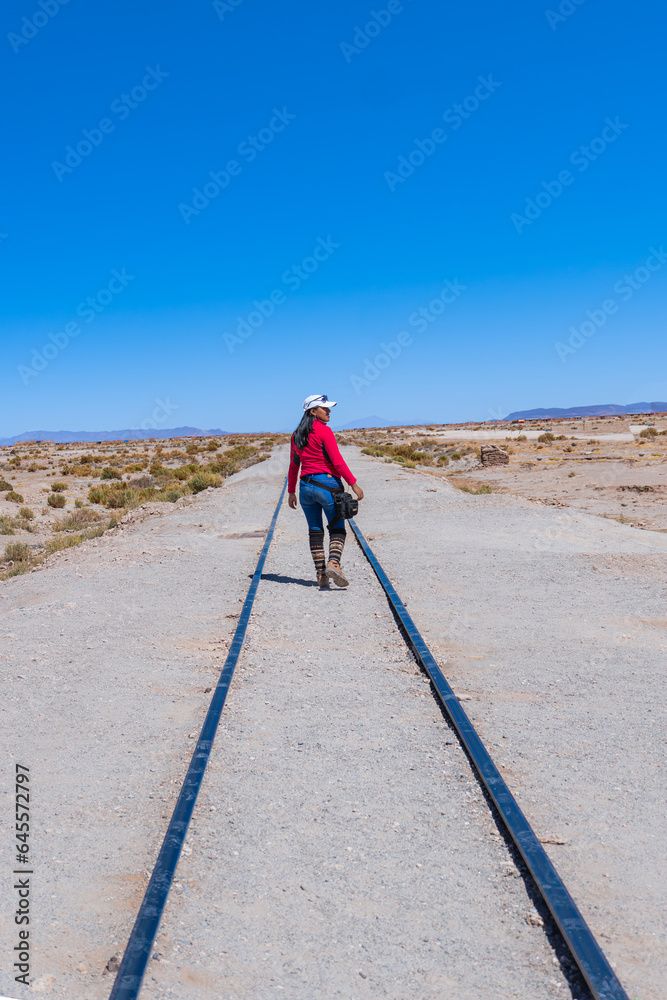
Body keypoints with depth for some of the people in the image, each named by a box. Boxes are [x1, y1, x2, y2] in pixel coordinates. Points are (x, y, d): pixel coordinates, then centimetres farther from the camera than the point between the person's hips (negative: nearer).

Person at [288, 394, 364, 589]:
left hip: (306, 486, 6)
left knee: (315, 531, 11)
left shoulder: (297, 435, 10)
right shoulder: (324, 431, -9)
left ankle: (321, 573, 7)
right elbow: (337, 461, -15)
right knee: (337, 529, 2)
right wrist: (353, 484, -11)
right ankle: (334, 563, -20)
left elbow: (293, 466, 15)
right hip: (328, 484, -6)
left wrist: (291, 492, 22)